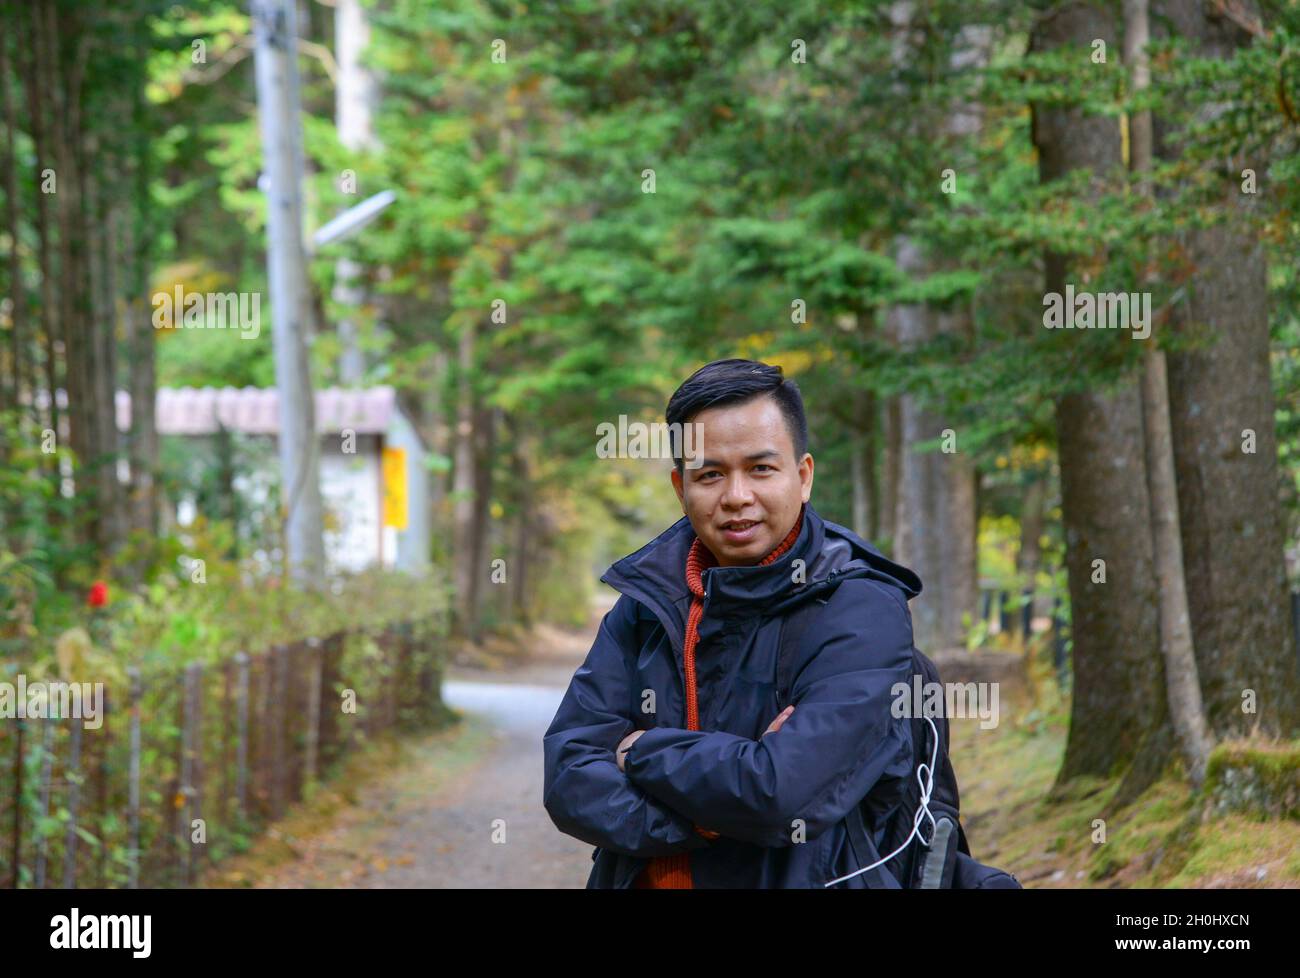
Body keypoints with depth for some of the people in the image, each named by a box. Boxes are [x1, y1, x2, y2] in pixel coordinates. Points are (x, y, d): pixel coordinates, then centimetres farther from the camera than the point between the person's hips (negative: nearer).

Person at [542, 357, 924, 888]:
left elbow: (784, 795, -21)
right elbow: (570, 782, -3)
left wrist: (645, 751, -7)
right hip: (643, 878, 4)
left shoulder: (862, 612, -10)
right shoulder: (644, 601, 6)